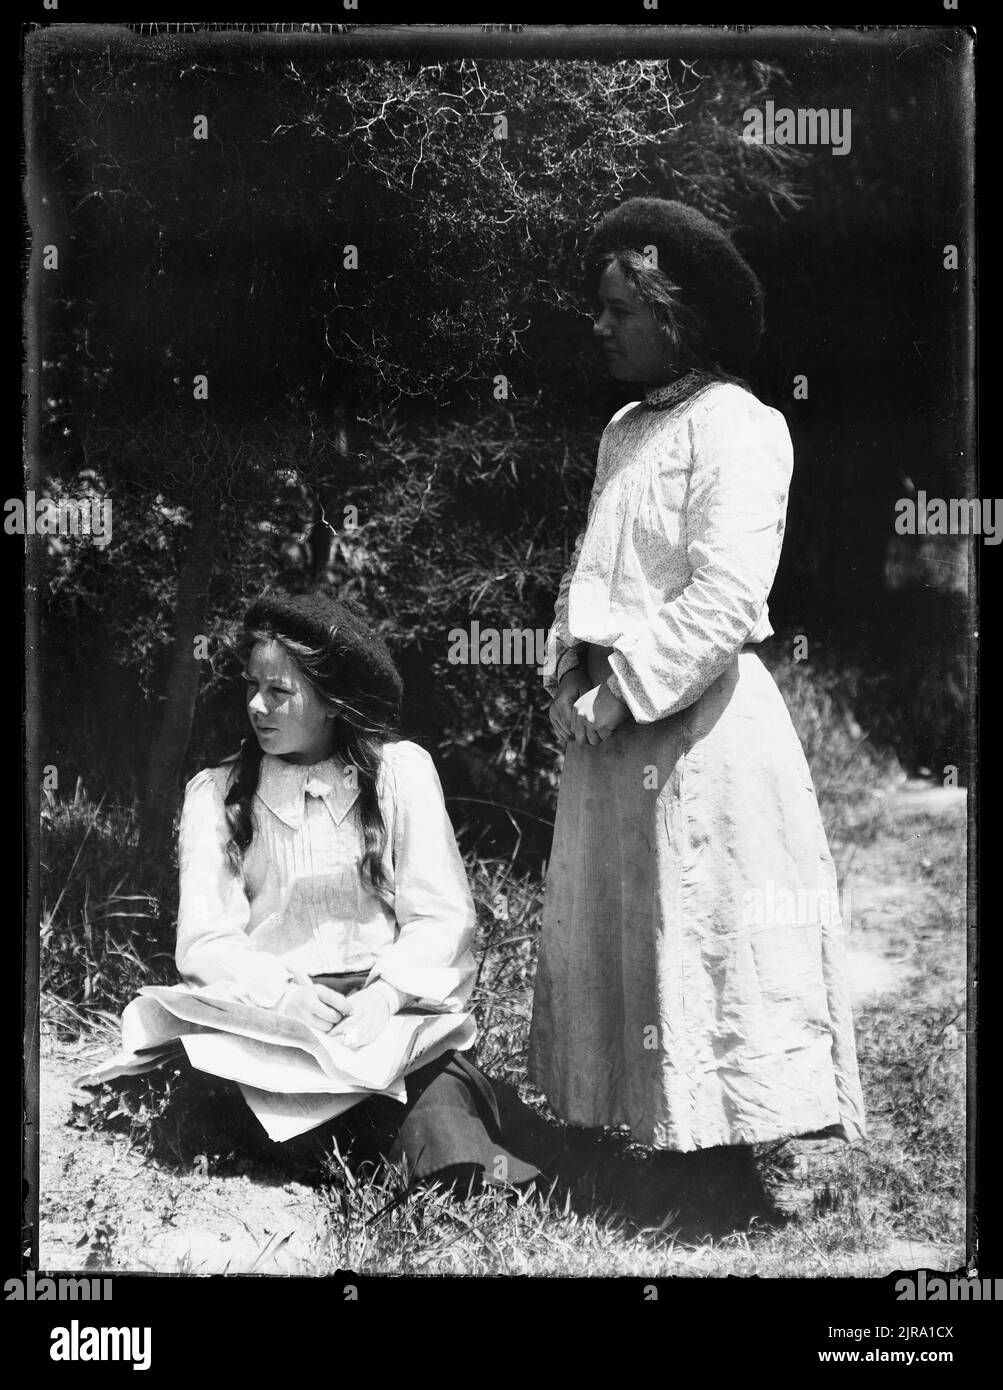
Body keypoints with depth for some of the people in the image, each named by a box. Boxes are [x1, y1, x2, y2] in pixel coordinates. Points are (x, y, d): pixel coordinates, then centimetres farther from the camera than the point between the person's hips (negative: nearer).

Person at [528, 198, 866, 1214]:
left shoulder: (739, 426, -11)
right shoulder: (625, 428, 15)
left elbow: (723, 604, -19)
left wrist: (622, 689, -16)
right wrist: (570, 671, 3)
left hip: (699, 729, -9)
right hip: (607, 720, 9)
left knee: (706, 937, -3)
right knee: (612, 930, 13)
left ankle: (729, 1162, 7)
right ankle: (660, 1134, 26)